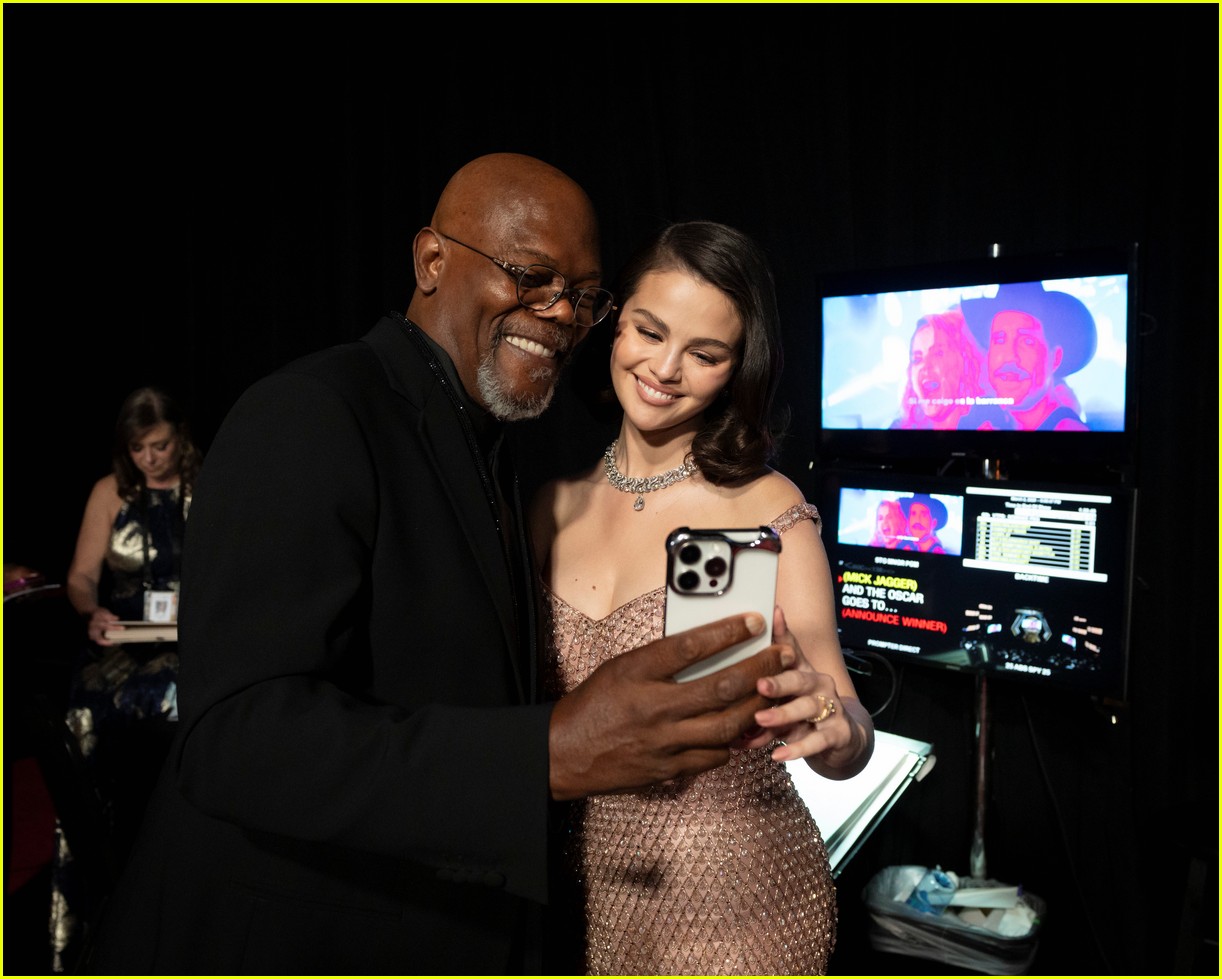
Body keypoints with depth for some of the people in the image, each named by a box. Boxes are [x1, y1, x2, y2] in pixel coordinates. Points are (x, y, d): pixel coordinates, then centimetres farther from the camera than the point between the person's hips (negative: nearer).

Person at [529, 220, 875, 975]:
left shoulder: (767, 511, -15)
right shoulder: (557, 505, -2)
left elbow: (850, 745, -18)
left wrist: (826, 722, -38)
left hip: (733, 897, -4)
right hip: (595, 890, 4)